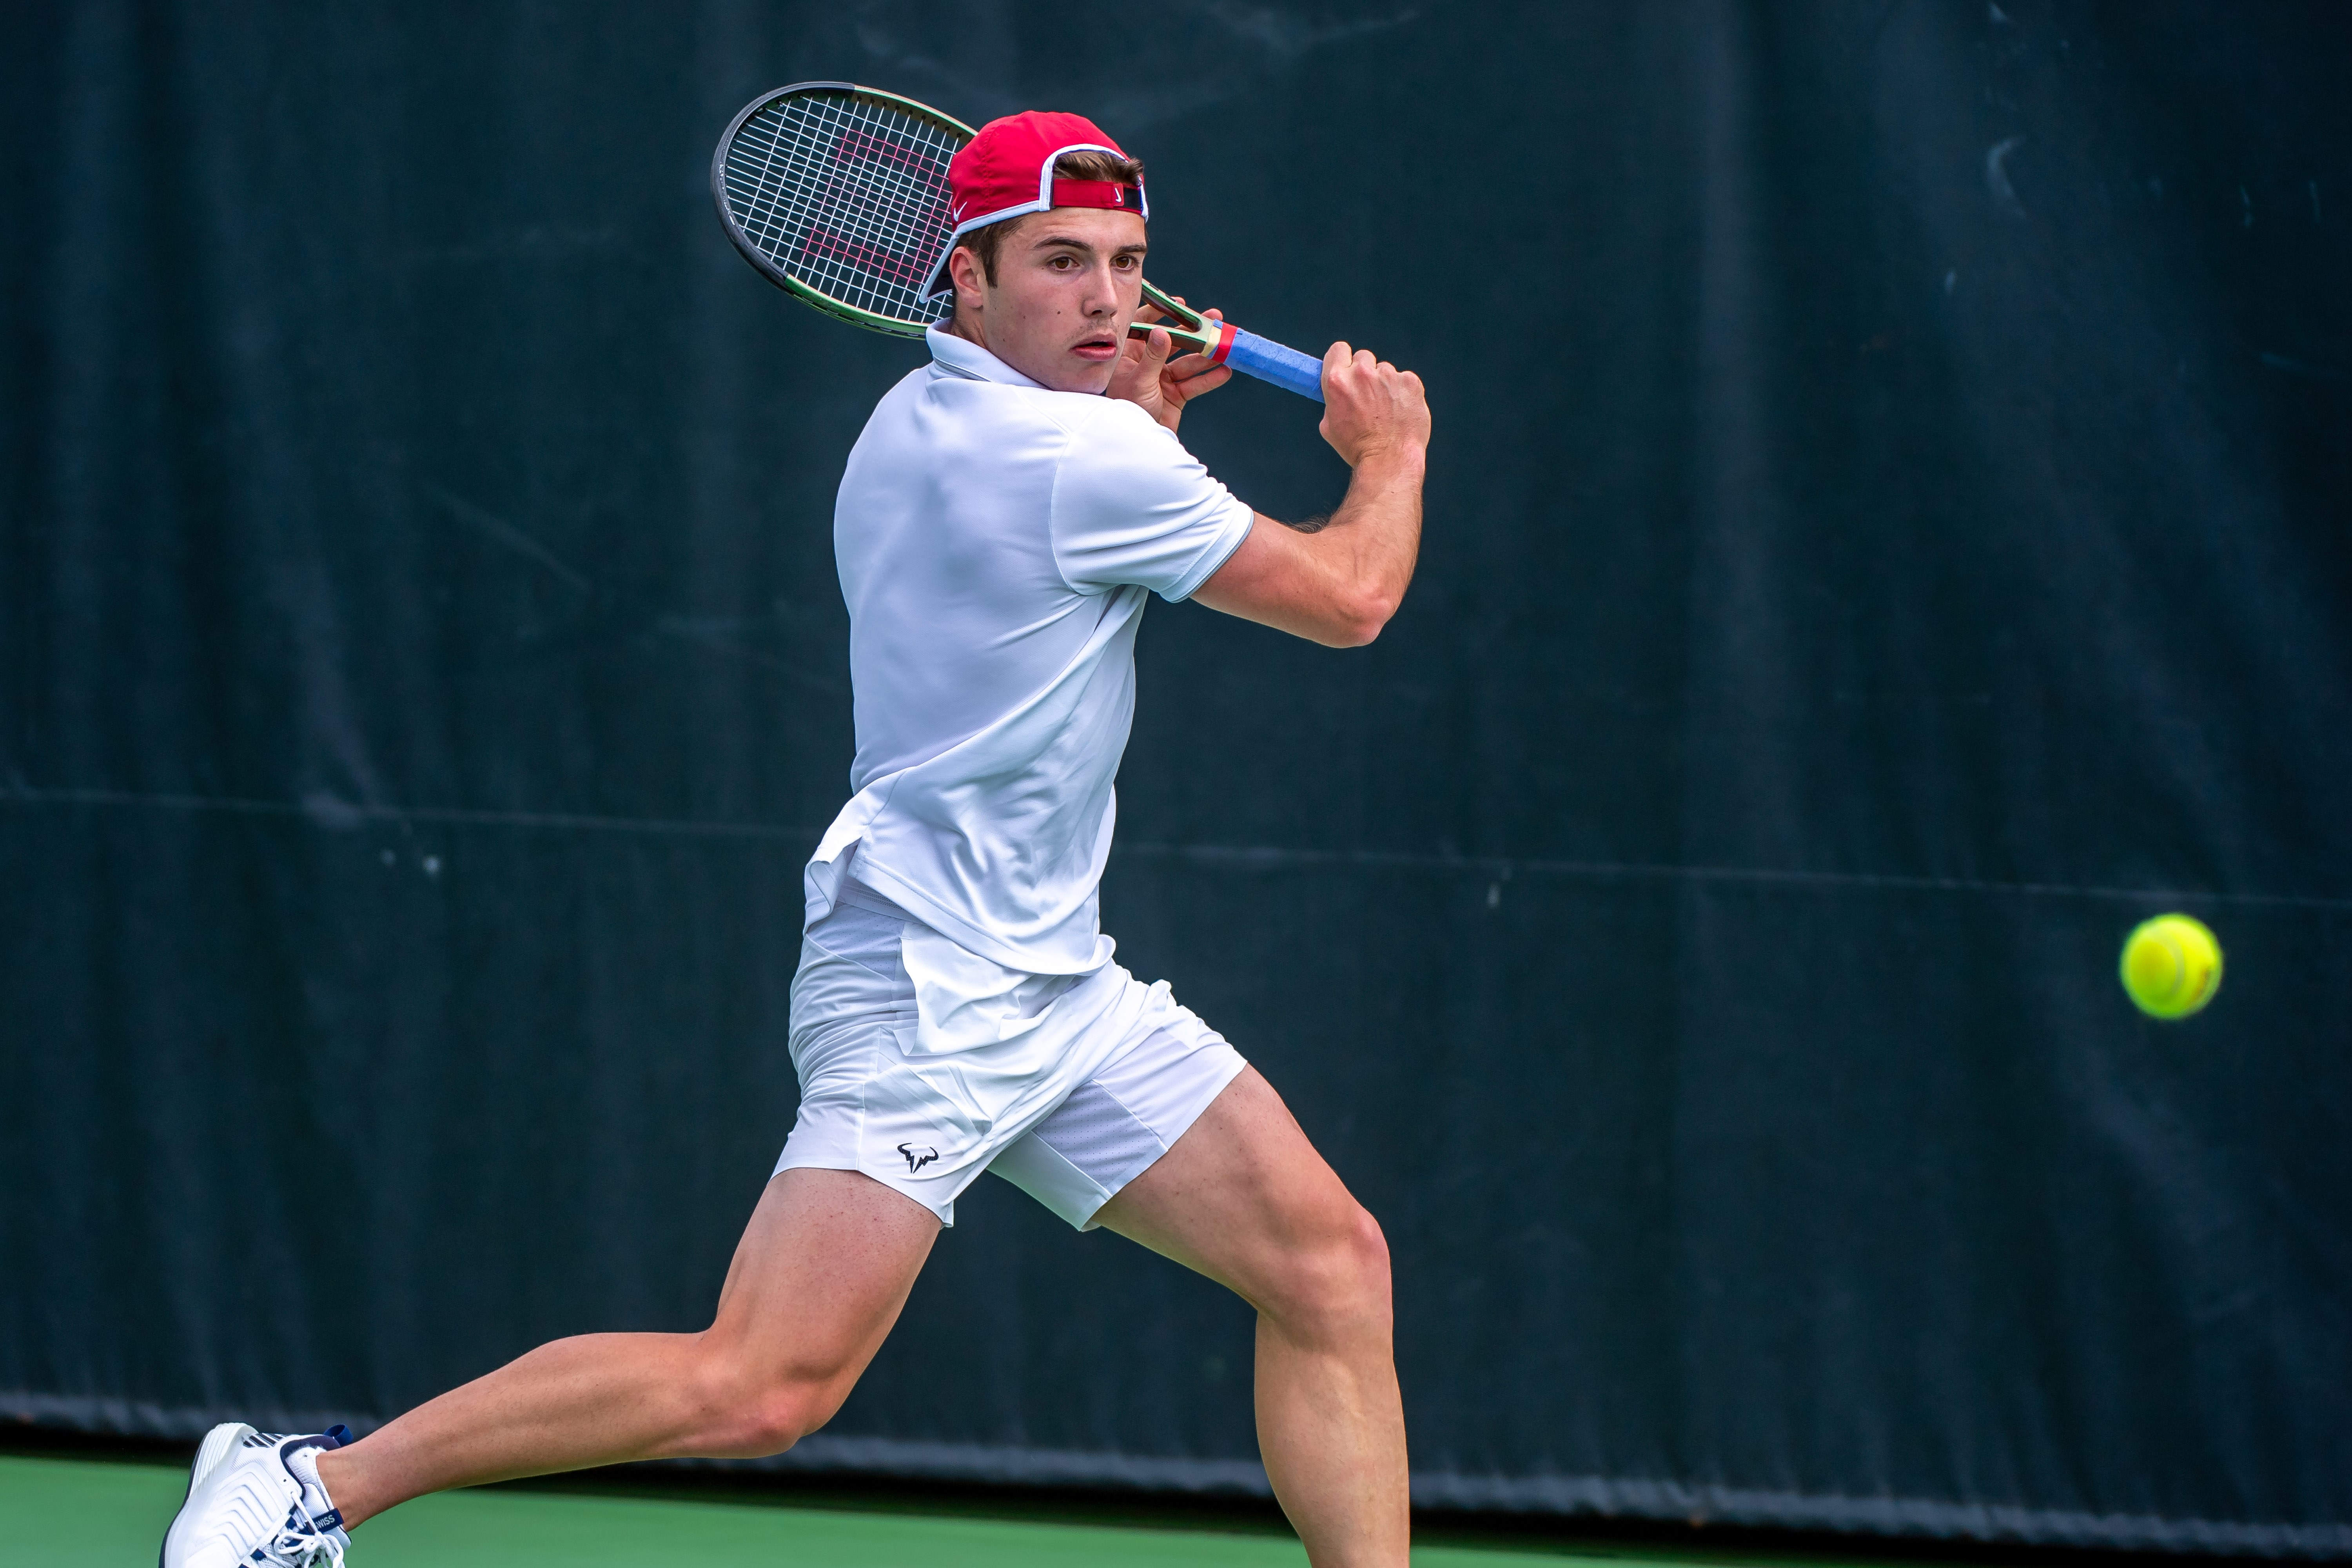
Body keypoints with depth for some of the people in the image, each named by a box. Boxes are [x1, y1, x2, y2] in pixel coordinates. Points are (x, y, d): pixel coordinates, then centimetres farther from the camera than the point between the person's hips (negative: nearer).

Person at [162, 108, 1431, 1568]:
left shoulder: (918, 424, 12)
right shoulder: (1079, 460, -16)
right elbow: (1351, 597, -5)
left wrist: (1148, 418, 21)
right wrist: (1392, 452, 14)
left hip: (1058, 988, 11)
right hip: (929, 991, -11)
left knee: (1334, 1267, 6)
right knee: (760, 1388, -17)